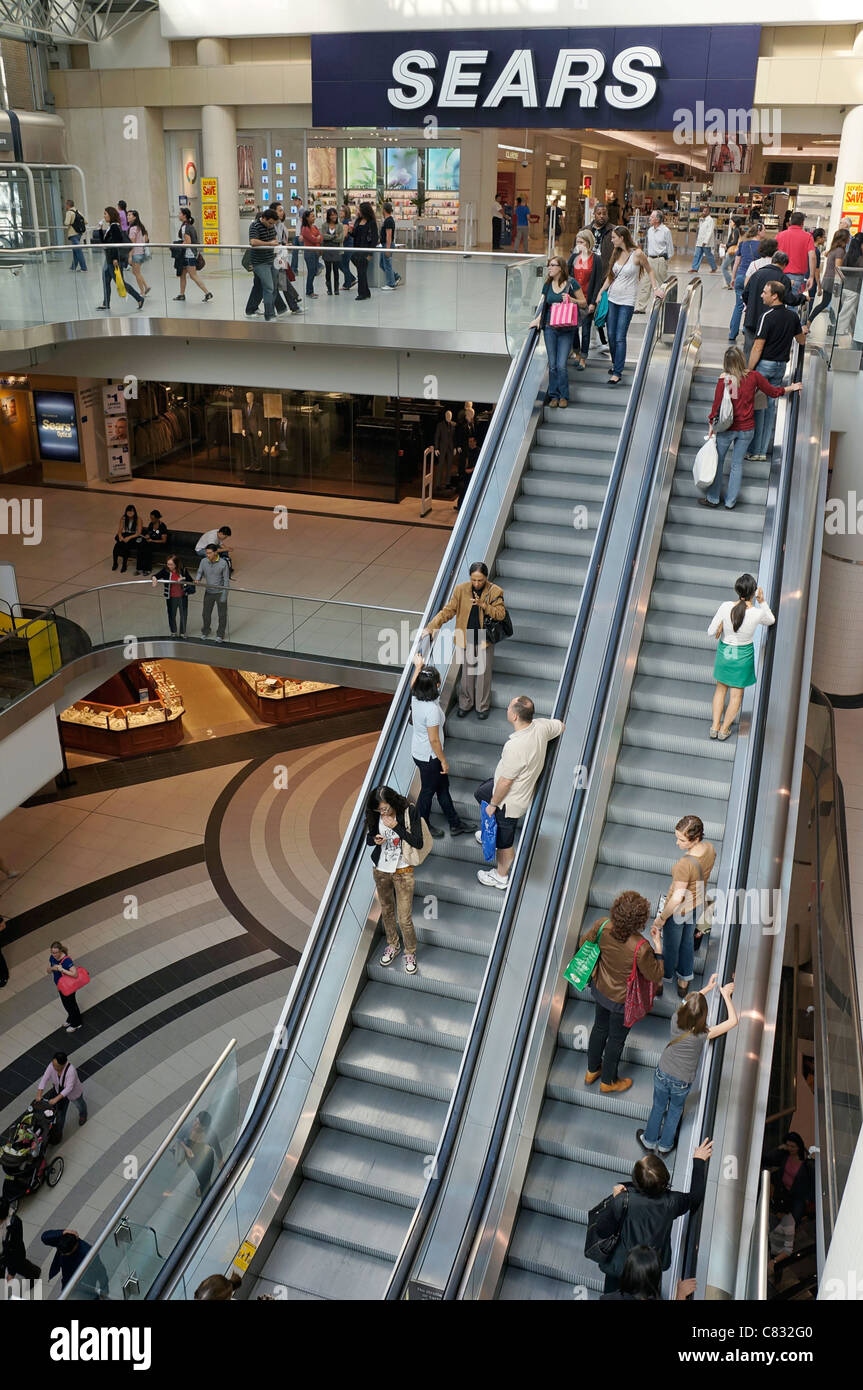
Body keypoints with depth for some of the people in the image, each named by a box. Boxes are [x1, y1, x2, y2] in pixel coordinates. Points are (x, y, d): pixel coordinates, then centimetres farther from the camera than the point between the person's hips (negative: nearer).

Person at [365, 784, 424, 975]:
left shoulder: (410, 812, -18)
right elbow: (368, 838, 9)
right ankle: (393, 945, 43)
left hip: (402, 872, -4)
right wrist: (375, 839, -15)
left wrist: (396, 826, -26)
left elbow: (418, 843, -18)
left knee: (404, 918, -2)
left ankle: (410, 953, 21)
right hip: (380, 870, 4)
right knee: (386, 911, 21)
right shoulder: (374, 815, -6)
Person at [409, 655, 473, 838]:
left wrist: (418, 666, 30)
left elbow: (413, 683, 16)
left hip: (418, 752, 9)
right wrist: (443, 761, -14)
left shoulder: (415, 697, -11)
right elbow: (434, 740, -26)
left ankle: (455, 823, 36)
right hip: (428, 757, -9)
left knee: (443, 786, 21)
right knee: (428, 791, 14)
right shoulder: (432, 709, -33)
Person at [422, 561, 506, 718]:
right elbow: (448, 611, -5)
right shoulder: (460, 590, -7)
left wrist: (483, 605, -27)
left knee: (483, 674, 9)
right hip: (466, 640, 1)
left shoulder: (495, 592, -10)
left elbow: (501, 614, -12)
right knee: (467, 674, 14)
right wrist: (431, 627, -14)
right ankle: (466, 704, 33)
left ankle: (482, 707, 27)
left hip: (485, 641, -1)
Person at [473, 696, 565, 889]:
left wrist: (493, 804, -12)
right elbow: (561, 725, 6)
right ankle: (493, 831, 53)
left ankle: (501, 878, 41)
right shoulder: (541, 726, -17)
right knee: (480, 793, 32)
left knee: (504, 842, 17)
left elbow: (505, 782, -29)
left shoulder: (515, 747, -41)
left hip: (510, 801, -8)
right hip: (525, 785, 9)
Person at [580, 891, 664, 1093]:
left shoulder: (602, 926, -26)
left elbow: (584, 943, -5)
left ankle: (592, 1071, 53)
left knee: (599, 1027, 30)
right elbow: (656, 977, -22)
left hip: (600, 989, 5)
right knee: (616, 1038, 22)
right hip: (621, 1000, -5)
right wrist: (658, 946, -17)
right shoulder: (640, 948, -40)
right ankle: (608, 1081, 47)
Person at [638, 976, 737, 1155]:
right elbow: (733, 1021, -25)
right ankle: (664, 1146, 45)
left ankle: (649, 1140, 48)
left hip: (662, 1074, 2)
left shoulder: (676, 1021, -24)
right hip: (682, 1083, -2)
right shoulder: (703, 1035, -32)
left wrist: (707, 988, -1)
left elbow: (688, 1003, -2)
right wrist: (726, 995, -19)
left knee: (658, 1106, 27)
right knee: (675, 1110, 27)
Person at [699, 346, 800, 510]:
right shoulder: (754, 377, -8)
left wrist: (712, 425, 2)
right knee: (737, 464, 13)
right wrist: (792, 388, 21)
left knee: (718, 461, 14)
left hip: (726, 429, -2)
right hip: (747, 429, 3)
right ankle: (731, 501, 20)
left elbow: (716, 404, -11)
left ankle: (712, 498, 22)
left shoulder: (724, 380, -16)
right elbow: (773, 391, 4)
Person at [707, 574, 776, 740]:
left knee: (721, 689, 24)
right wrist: (761, 602, -4)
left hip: (724, 652, 1)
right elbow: (771, 621, 3)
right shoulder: (758, 613, -23)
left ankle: (715, 726, 26)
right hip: (743, 655, -1)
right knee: (736, 694, 17)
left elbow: (710, 633, -14)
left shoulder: (725, 607, -22)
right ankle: (724, 729, 29)